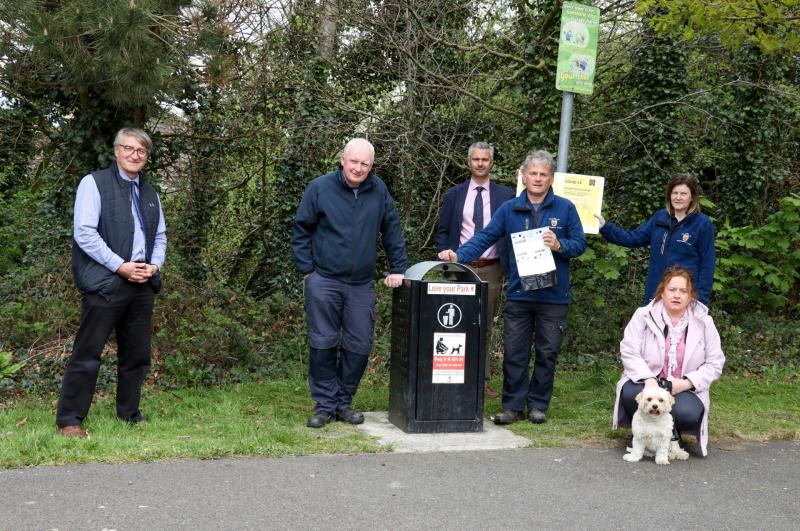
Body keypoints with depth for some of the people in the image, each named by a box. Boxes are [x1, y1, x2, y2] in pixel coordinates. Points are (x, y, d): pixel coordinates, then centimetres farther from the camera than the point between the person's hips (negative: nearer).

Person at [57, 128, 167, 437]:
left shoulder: (150, 193, 18)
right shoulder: (94, 183, -3)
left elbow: (160, 235, 20)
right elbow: (84, 233, -11)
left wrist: (155, 265, 0)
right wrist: (120, 266, -16)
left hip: (142, 284, 6)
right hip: (105, 282, -6)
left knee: (137, 354, 11)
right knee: (87, 353, -4)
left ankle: (130, 414, 23)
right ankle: (69, 419, 4)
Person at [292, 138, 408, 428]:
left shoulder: (379, 190, 4)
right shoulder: (319, 188, -3)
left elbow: (392, 231, 10)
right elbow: (300, 231, 2)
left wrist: (398, 269, 5)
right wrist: (307, 270, -3)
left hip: (361, 285, 3)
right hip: (323, 281, -2)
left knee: (359, 346, 5)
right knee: (323, 344, 1)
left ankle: (343, 402, 19)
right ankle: (325, 404, 12)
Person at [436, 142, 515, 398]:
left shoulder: (505, 195, 4)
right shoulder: (454, 194, 6)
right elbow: (442, 232, 8)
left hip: (491, 269, 0)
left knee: (485, 328, 8)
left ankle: (483, 381, 13)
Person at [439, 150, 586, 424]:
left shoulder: (565, 208, 2)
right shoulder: (509, 209, 5)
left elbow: (580, 243, 2)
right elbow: (485, 238, -2)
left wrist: (559, 245, -18)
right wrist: (459, 255, -16)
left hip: (554, 296, -1)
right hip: (518, 295, 1)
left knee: (547, 353, 8)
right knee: (514, 353, 3)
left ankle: (538, 405, 20)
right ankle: (513, 406, 13)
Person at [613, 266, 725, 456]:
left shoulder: (704, 322, 3)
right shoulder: (643, 316, -1)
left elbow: (714, 364, 2)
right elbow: (629, 352, -9)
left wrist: (687, 383, -14)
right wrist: (648, 379, -25)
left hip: (684, 390, 1)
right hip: (647, 383, -1)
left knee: (687, 413, -33)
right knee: (631, 394, -35)